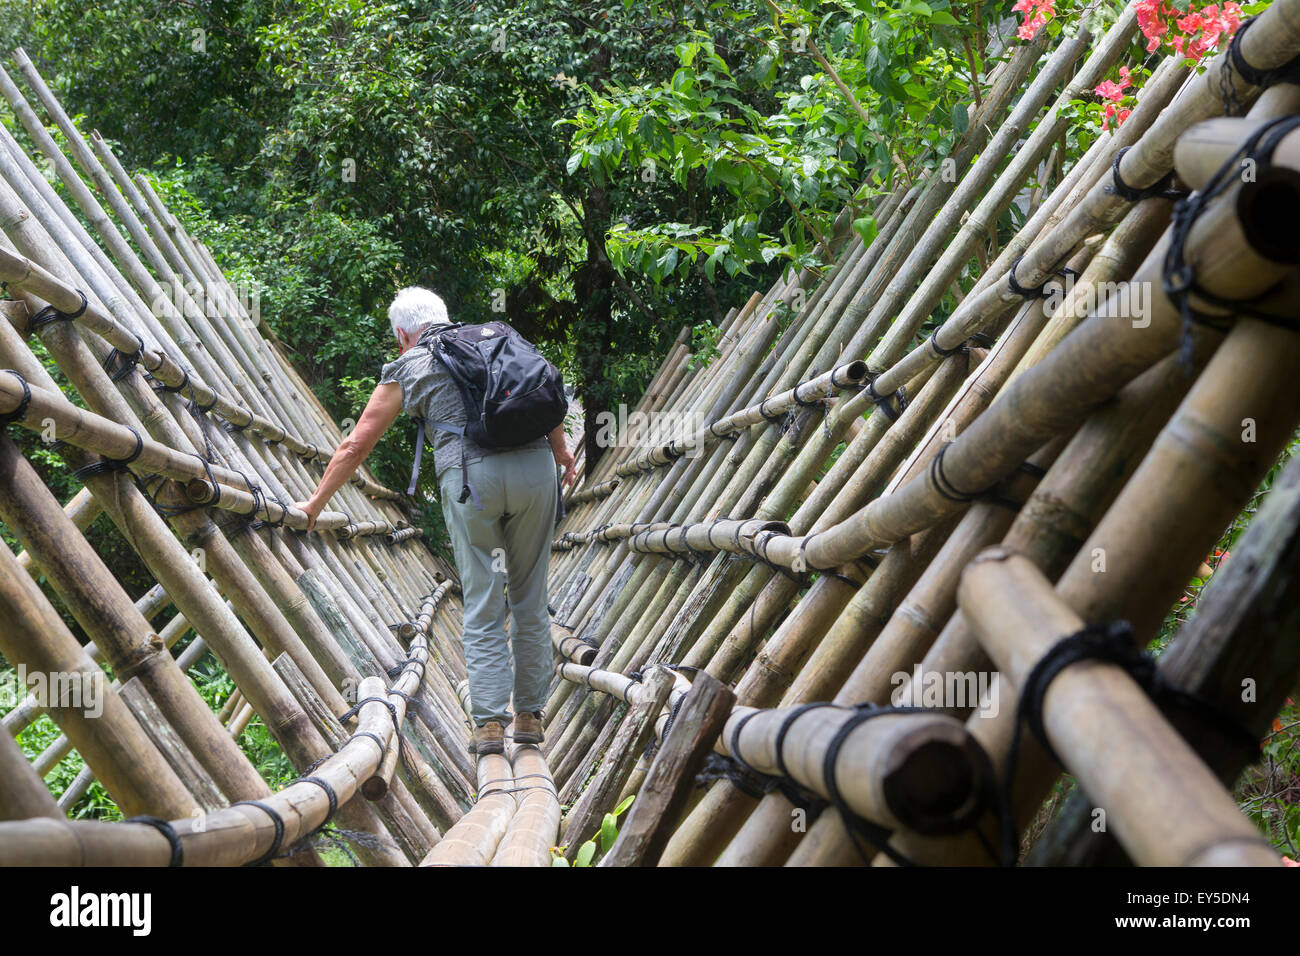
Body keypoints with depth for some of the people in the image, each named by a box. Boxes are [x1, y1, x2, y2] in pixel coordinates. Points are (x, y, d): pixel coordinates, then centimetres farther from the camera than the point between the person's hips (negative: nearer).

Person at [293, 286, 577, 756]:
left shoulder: (406, 368, 17)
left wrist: (316, 502, 28)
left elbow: (354, 445, 20)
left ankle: (489, 722, 2)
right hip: (535, 464, 3)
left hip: (469, 475, -2)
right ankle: (530, 715, 15)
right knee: (530, 600, 11)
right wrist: (561, 450, 13)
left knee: (483, 606, 6)